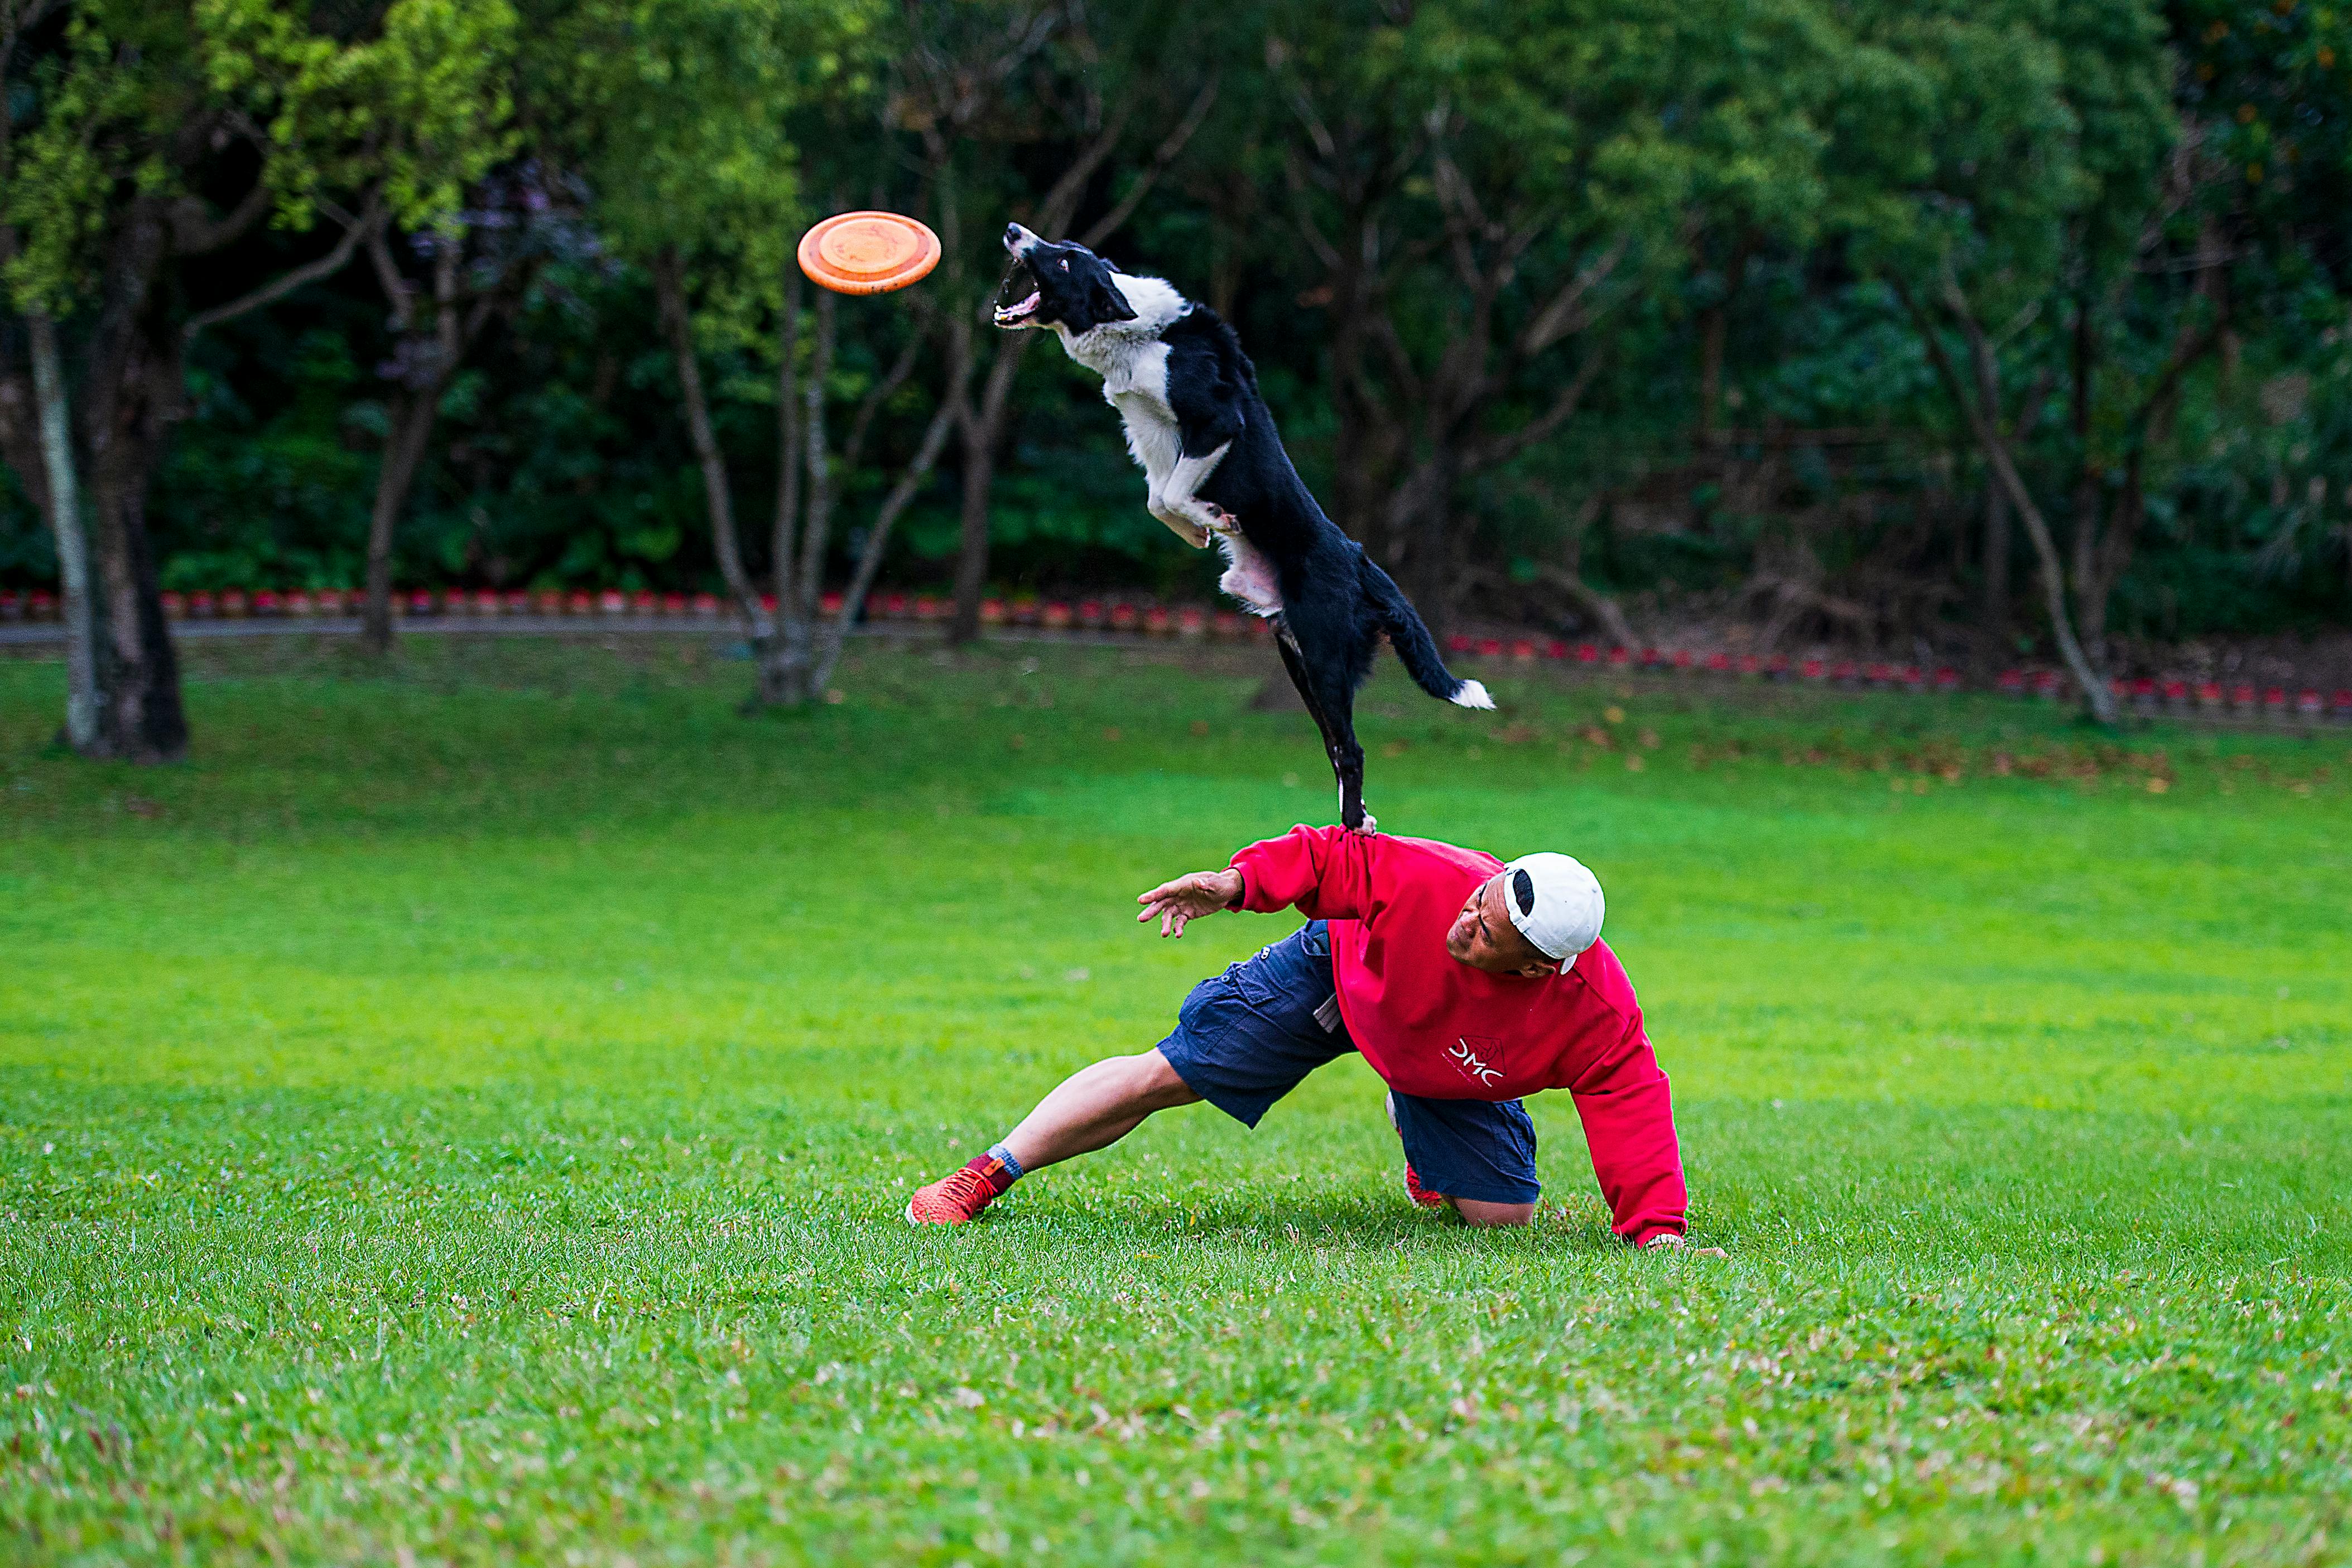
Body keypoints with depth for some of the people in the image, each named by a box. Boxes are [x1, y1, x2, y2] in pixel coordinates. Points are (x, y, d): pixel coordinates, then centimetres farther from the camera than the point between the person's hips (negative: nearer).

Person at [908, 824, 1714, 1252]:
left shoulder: (1597, 1017, -39)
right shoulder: (1433, 882, -40)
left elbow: (1633, 1111, -35)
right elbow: (1330, 859, -26)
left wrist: (1659, 1229, -43)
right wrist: (1236, 881, -38)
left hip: (1450, 1075, 1)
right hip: (1342, 975, -1)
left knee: (1503, 1214, -7)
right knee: (1166, 1074, -7)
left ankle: (1409, 1119, 30)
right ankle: (981, 1179, 7)